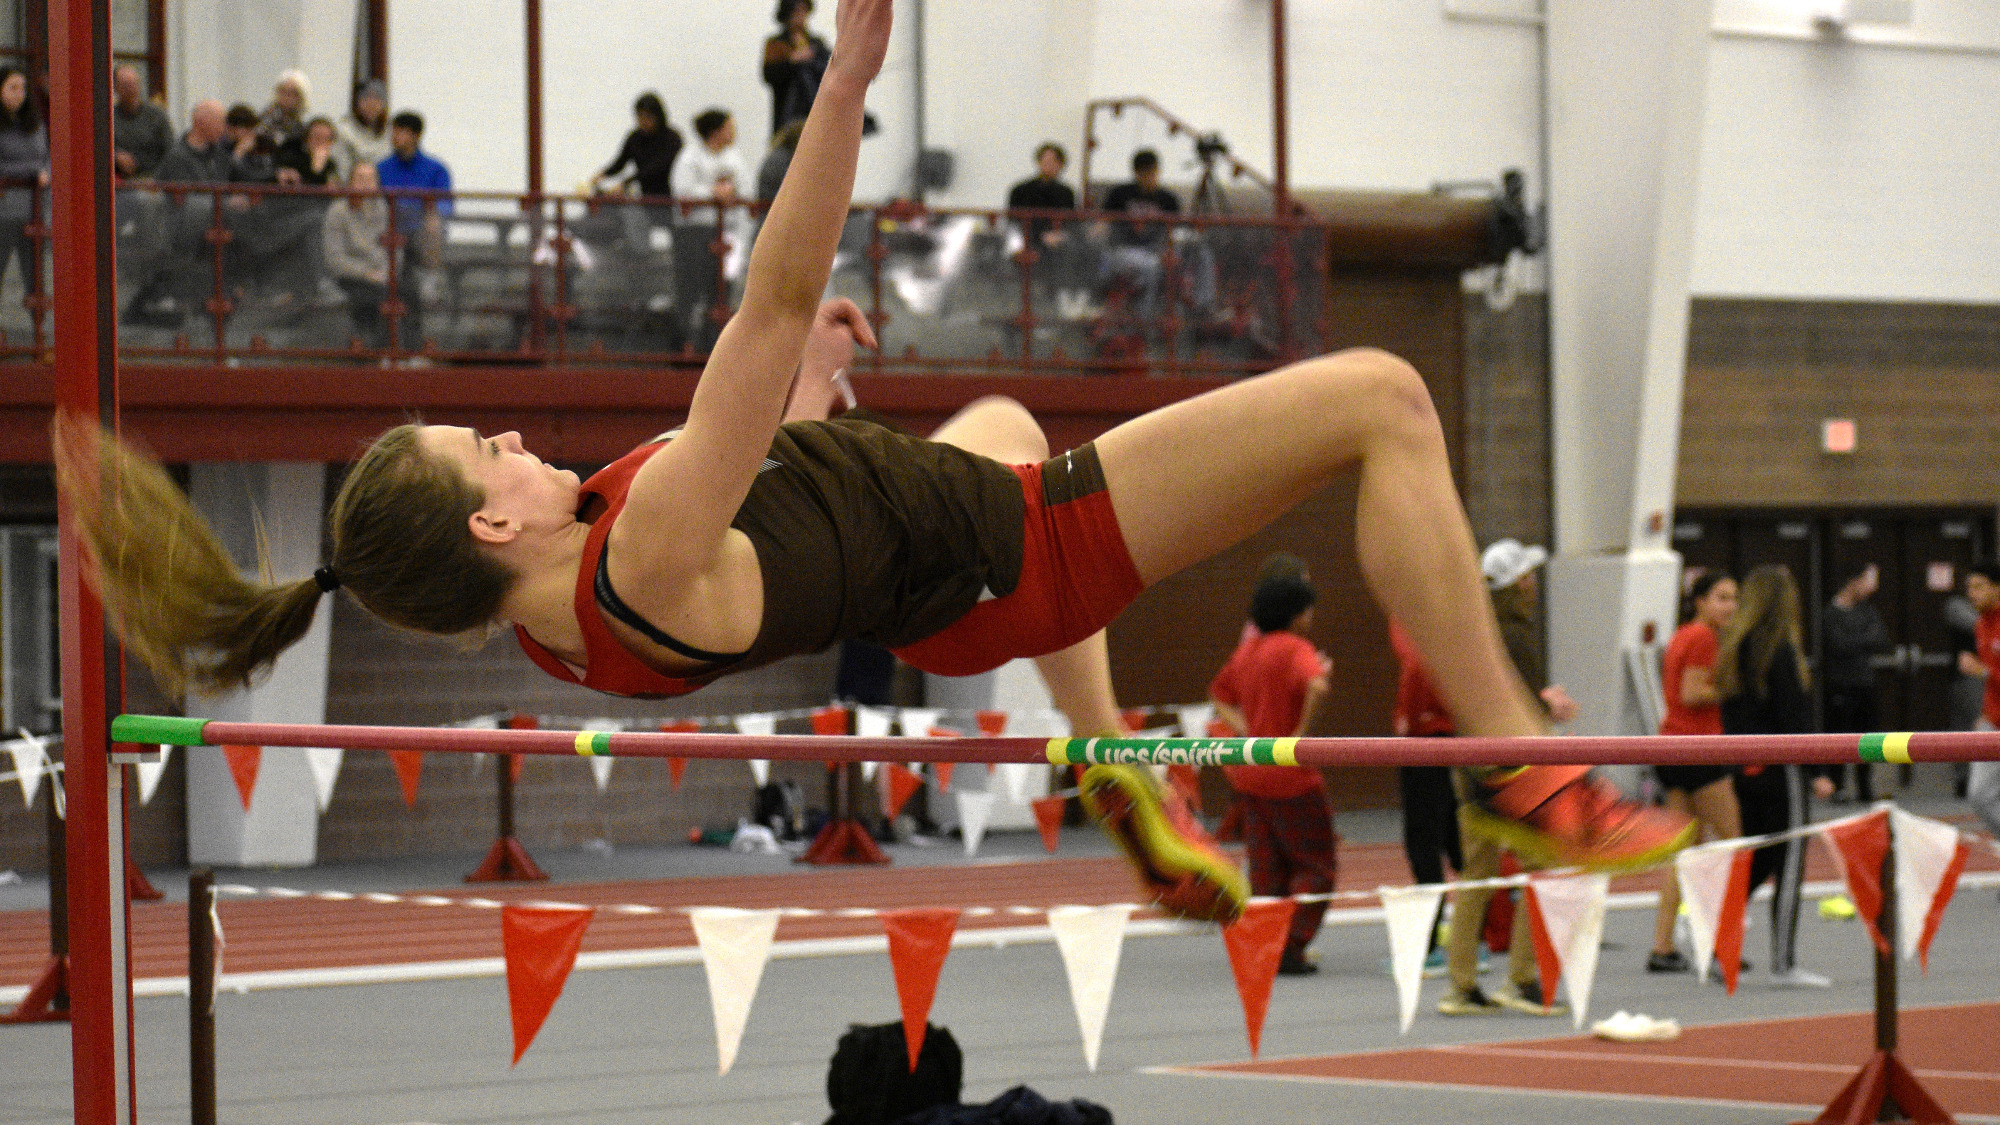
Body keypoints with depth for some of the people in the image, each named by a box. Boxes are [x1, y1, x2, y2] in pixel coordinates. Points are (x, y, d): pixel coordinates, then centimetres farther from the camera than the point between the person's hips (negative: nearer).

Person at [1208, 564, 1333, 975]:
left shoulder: (1247, 650, 11)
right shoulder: (1295, 649, -13)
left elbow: (1219, 693, 25)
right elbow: (1317, 686, -33)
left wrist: (1244, 729, 13)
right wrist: (1302, 731, -21)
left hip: (1249, 775, 7)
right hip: (1289, 776, -7)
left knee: (1266, 871, 12)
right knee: (1315, 867, 2)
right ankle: (1289, 948, -8)